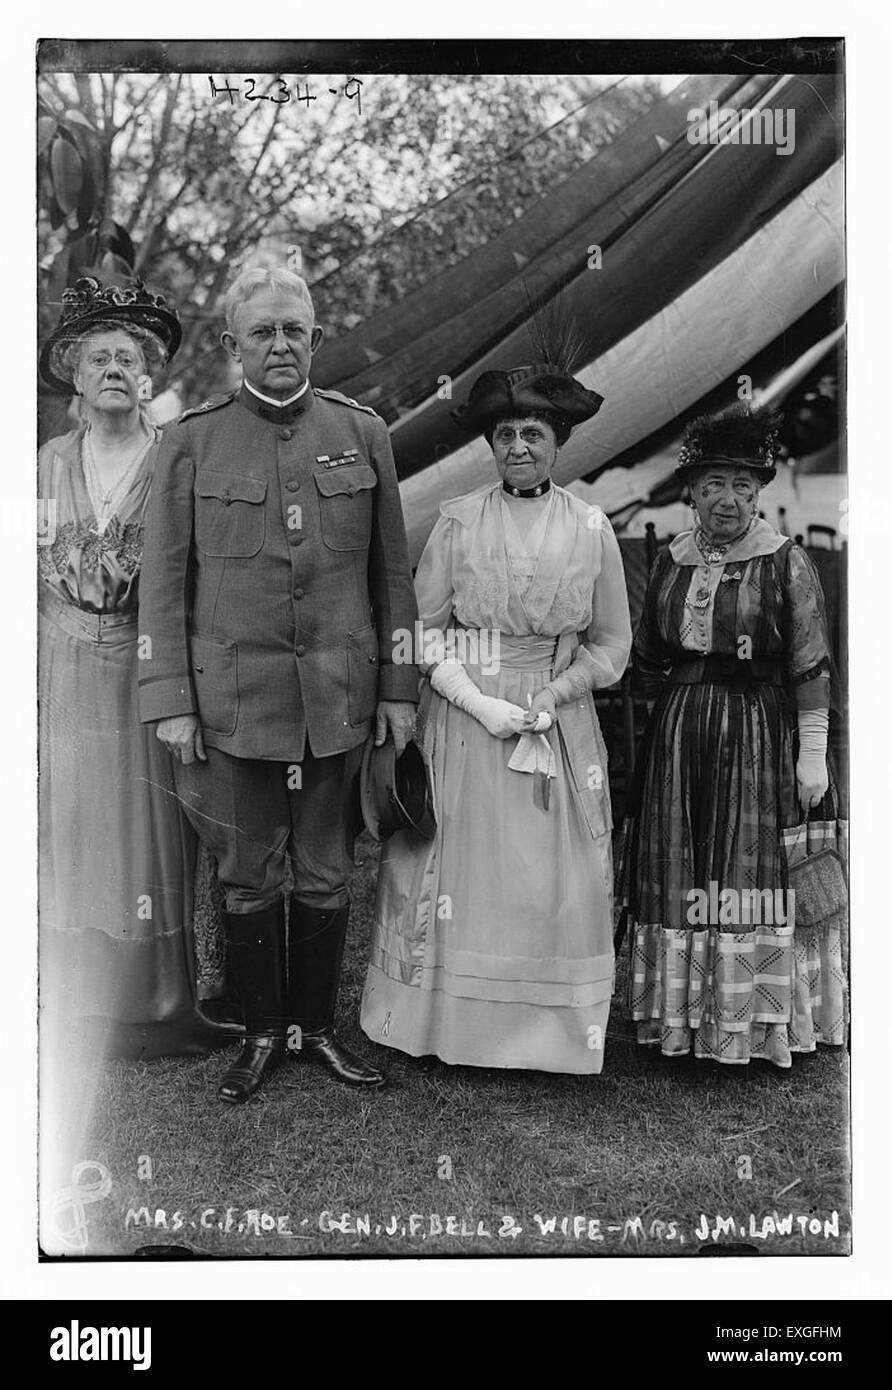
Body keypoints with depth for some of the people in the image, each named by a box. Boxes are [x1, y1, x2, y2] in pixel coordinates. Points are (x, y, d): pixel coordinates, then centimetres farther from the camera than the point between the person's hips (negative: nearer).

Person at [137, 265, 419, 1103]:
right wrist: (171, 702, -5)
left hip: (337, 698, 1)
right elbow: (164, 579, 0)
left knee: (324, 874, 12)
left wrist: (398, 687, 3)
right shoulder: (191, 441, 0)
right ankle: (262, 1033, 27)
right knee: (249, 877, 9)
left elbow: (392, 572, 7)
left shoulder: (363, 434, 5)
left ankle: (317, 1026, 29)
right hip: (235, 698, -1)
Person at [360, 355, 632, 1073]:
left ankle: (549, 1030, 22)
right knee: (460, 870, 5)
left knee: (551, 878, 5)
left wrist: (548, 698, -10)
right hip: (463, 717, 0)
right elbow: (425, 630, -1)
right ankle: (452, 1020, 23)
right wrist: (480, 703, -13)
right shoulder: (458, 522, -1)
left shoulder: (591, 528, 0)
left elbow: (612, 643, 4)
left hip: (560, 724, 1)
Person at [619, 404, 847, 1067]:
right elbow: (647, 657, 18)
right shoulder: (672, 560, 8)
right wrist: (677, 706, 12)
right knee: (680, 871, 8)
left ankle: (758, 1017, 15)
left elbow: (812, 667, -7)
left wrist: (812, 754, -10)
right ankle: (685, 1012, 21)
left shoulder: (787, 562, -5)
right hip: (678, 737, 4)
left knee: (754, 870, 0)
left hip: (762, 736, -4)